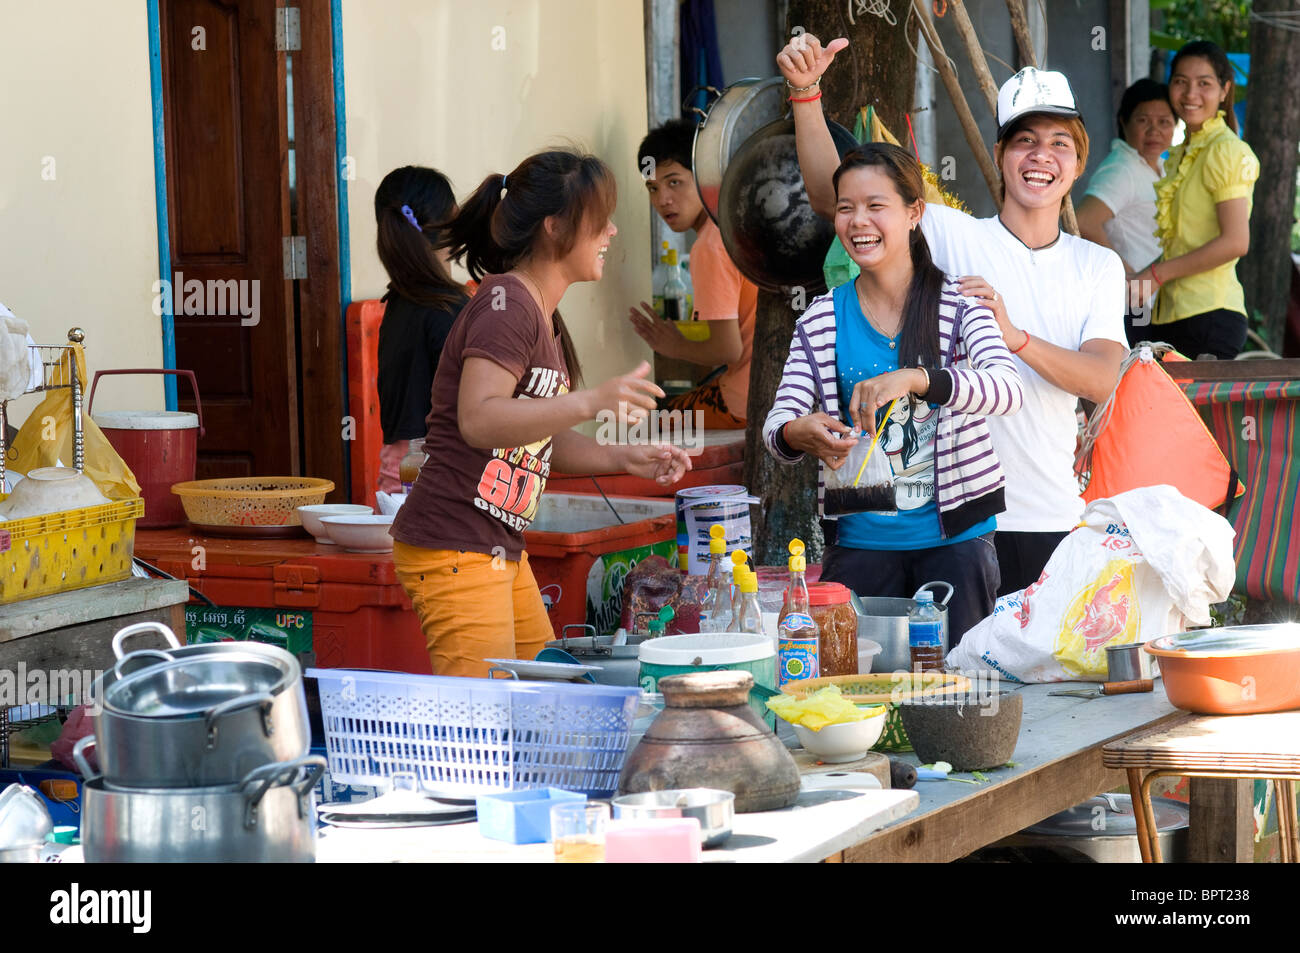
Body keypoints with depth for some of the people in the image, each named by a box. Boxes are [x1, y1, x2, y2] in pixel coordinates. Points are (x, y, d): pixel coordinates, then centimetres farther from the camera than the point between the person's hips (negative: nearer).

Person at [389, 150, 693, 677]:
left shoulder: (543, 317, 17)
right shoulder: (505, 303, -14)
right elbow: (479, 421, -27)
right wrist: (591, 402, -34)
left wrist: (622, 457, 12)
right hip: (454, 551, -10)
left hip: (503, 551, 10)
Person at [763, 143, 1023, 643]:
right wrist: (796, 434, -25)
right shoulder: (822, 321, 5)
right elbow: (777, 425, 1)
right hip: (860, 542, 2)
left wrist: (913, 378, -34)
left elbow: (1008, 389, -18)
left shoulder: (958, 304, -2)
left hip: (953, 539, -1)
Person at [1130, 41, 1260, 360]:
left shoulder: (1227, 151, -8)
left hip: (1209, 313, -8)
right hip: (1171, 315, 8)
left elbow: (1235, 243, -15)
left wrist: (1157, 274, -12)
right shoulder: (1181, 154, 19)